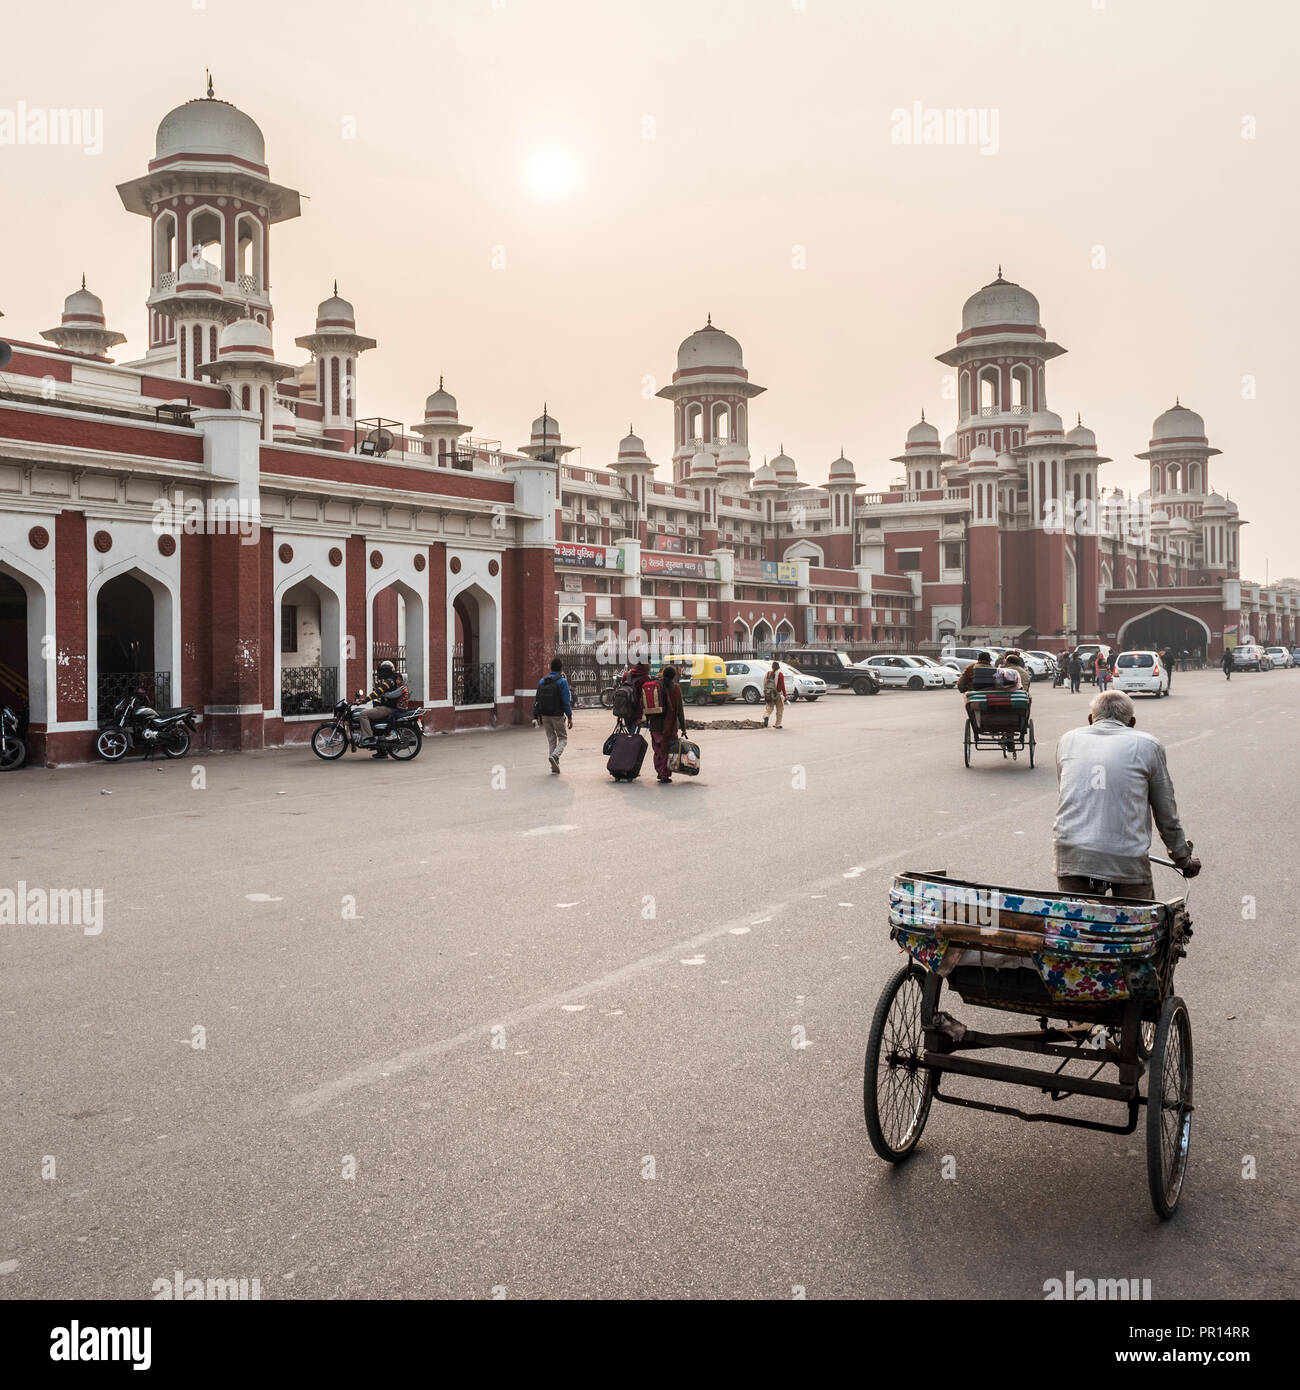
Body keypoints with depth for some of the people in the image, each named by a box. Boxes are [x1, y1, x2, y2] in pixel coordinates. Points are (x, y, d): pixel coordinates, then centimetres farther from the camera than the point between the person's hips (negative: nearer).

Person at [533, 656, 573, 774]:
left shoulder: (542, 681, 8)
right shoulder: (562, 681, -10)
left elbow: (537, 700, 10)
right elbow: (566, 701, -14)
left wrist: (536, 716, 14)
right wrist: (569, 717, -11)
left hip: (545, 716, 5)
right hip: (558, 715, -5)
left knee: (551, 739, 13)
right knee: (563, 738, 7)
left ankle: (554, 766, 9)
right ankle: (554, 756, -19)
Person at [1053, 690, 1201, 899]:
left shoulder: (1068, 740, 15)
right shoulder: (1148, 746, 7)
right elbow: (1166, 813, 13)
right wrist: (1184, 860, 27)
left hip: (1070, 856, 2)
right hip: (1126, 860, -2)